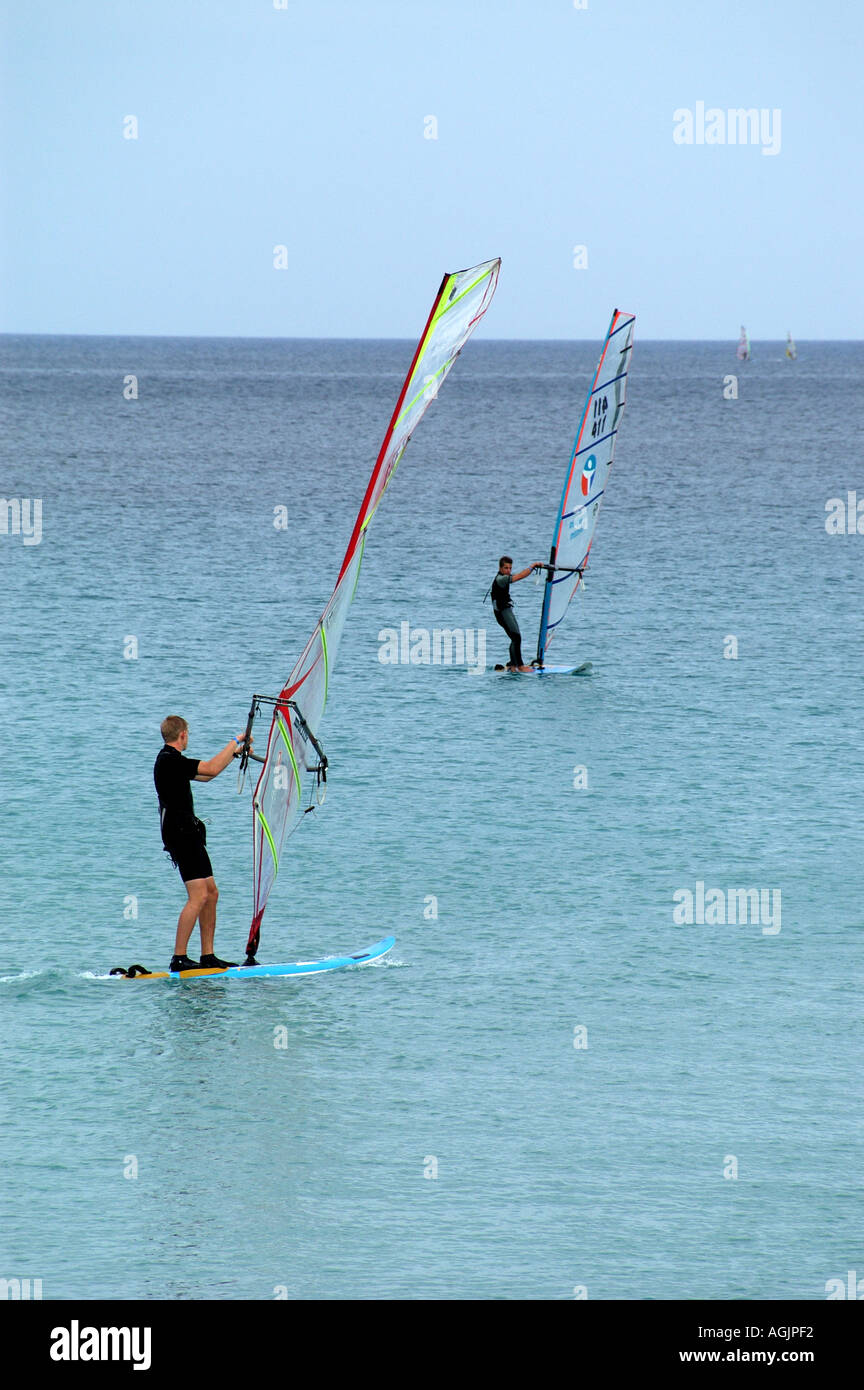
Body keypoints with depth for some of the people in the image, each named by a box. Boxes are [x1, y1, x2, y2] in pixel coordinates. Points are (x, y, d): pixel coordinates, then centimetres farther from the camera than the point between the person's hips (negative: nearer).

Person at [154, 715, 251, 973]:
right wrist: (235, 742, -9)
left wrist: (233, 753, 30)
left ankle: (208, 956, 12)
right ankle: (179, 959, -16)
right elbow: (212, 769, -20)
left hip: (189, 834, 11)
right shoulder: (169, 761, -14)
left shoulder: (171, 760, 17)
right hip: (180, 833, -11)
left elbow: (204, 775, 31)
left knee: (211, 893, 11)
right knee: (198, 895, -15)